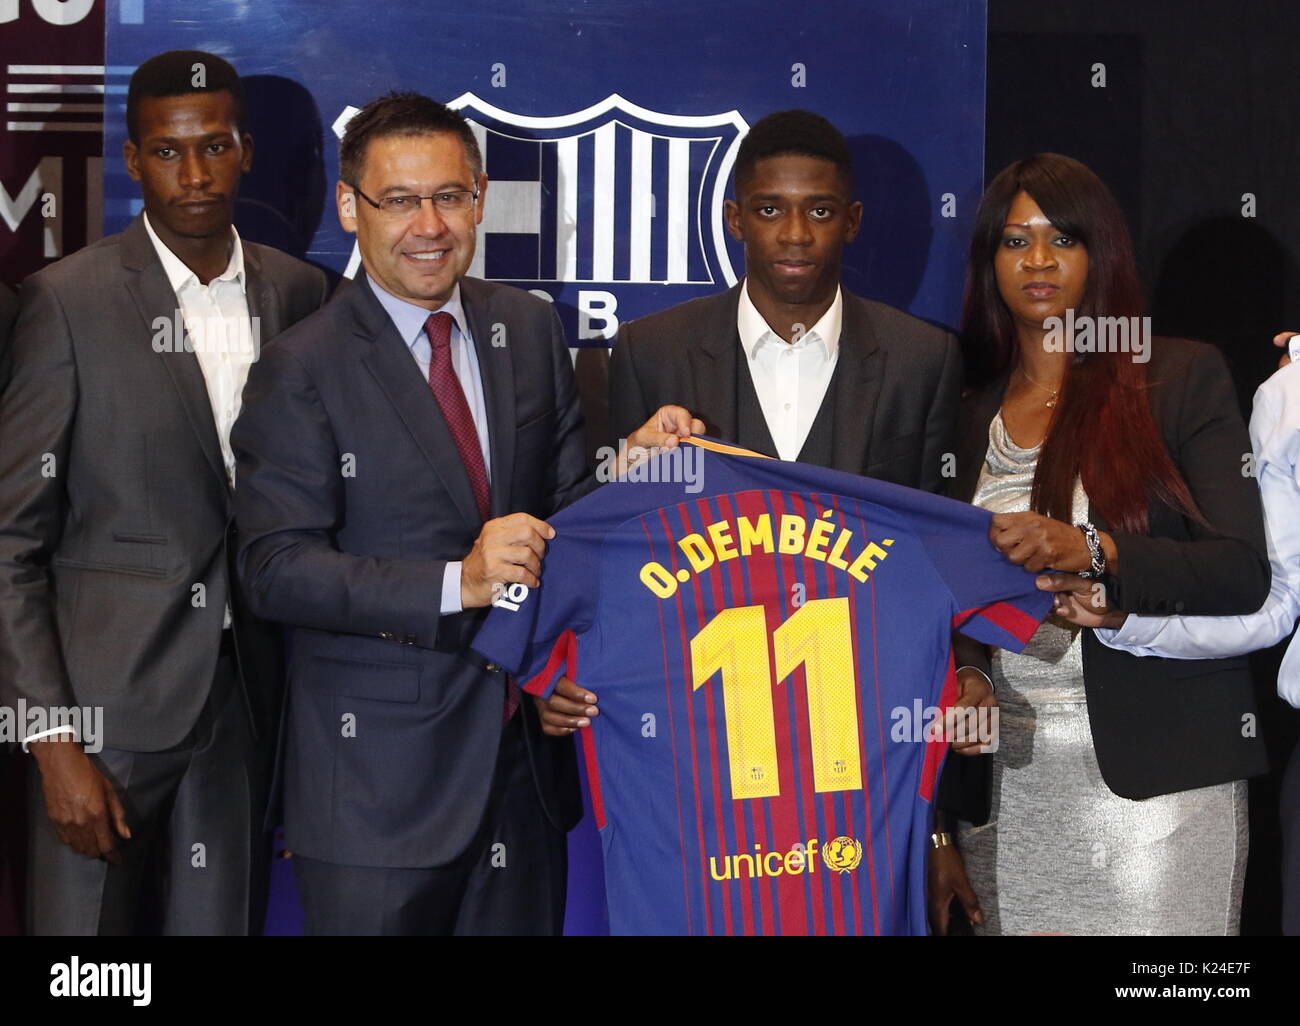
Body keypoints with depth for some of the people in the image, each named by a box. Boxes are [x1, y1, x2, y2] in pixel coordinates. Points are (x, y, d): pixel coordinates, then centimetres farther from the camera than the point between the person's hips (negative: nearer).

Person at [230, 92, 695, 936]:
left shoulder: (531, 330, 7)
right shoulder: (303, 372, -9)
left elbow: (563, 499, 11)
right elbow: (277, 570, -15)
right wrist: (456, 583, -24)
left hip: (525, 760, 5)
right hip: (380, 777, -5)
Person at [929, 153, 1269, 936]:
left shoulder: (1182, 377, 0)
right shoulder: (970, 415, 11)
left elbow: (1243, 573, -8)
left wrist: (1092, 552, -24)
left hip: (1157, 776, -3)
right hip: (1007, 782, 3)